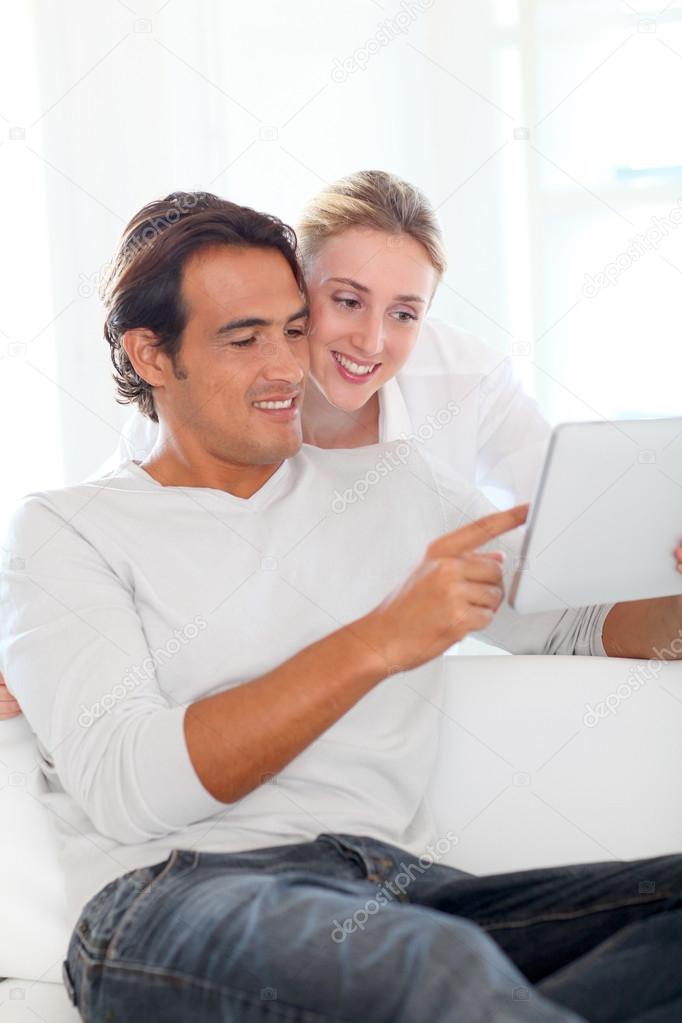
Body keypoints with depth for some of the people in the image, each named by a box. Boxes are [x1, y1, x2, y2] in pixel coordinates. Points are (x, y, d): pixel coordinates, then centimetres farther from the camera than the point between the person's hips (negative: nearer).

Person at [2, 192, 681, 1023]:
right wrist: (376, 643, -13)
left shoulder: (395, 483, 24)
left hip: (404, 887, 7)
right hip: (174, 896, -6)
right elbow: (124, 787, -8)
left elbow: (586, 626, 20)